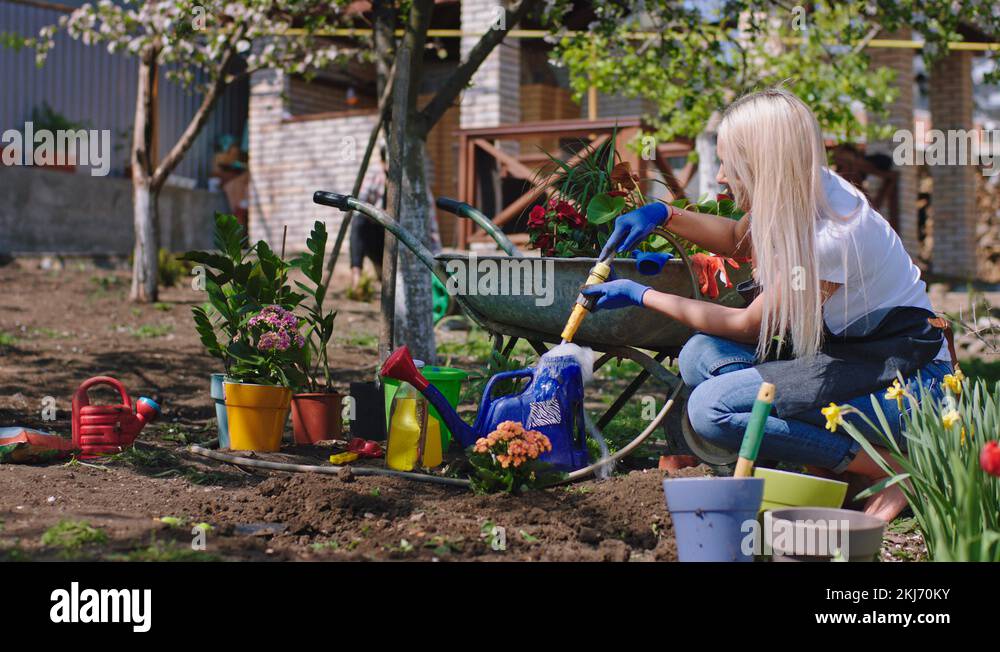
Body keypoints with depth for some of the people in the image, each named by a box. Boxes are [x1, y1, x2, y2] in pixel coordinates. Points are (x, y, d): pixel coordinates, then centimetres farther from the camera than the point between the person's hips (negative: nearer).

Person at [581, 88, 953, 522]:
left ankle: (886, 469, -12)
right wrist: (664, 216, 5)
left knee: (713, 408, -21)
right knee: (700, 355, -7)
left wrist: (641, 296, -7)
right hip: (843, 348, 9)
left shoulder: (831, 235, -27)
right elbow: (739, 241, 22)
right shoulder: (802, 190, -3)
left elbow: (748, 325, -14)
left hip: (902, 377, -9)